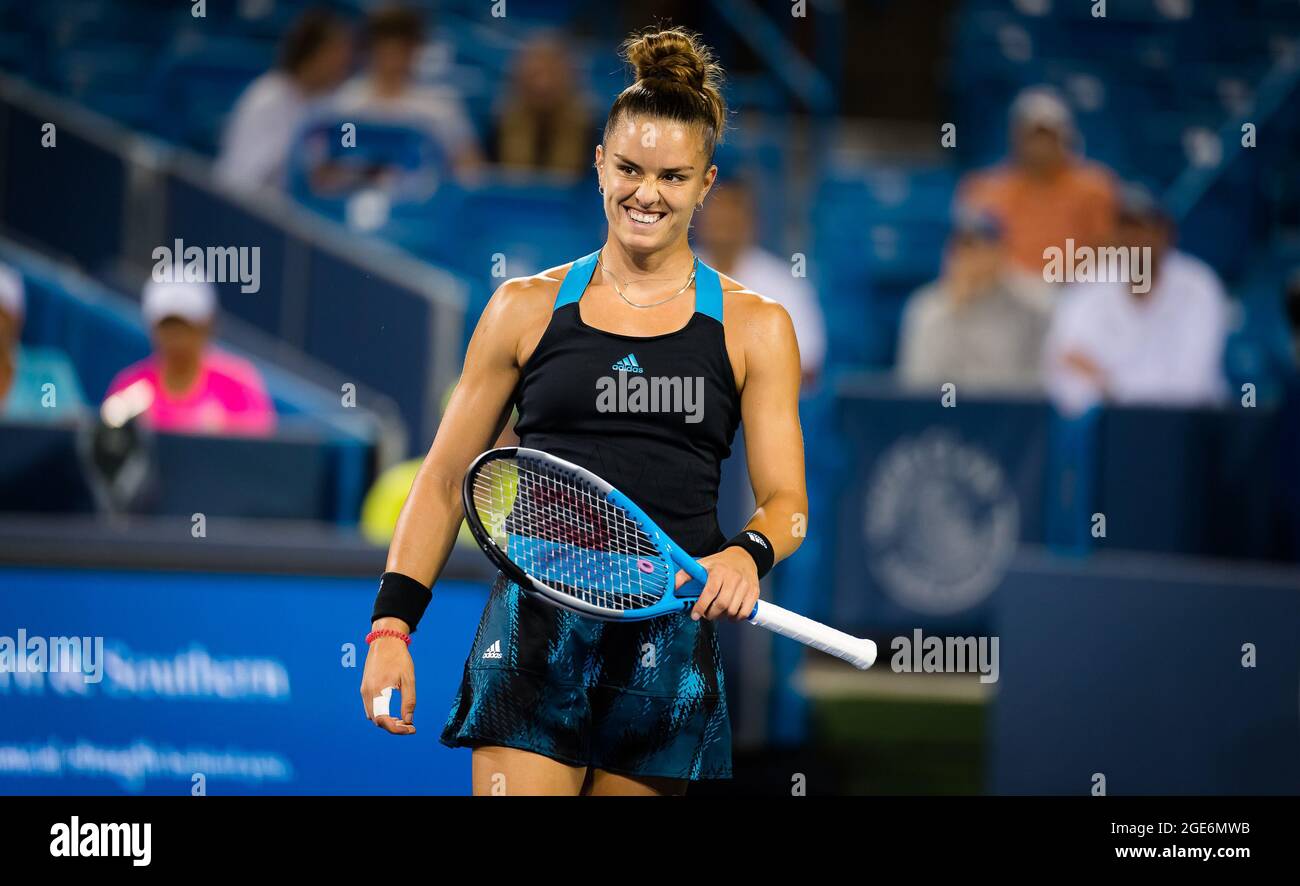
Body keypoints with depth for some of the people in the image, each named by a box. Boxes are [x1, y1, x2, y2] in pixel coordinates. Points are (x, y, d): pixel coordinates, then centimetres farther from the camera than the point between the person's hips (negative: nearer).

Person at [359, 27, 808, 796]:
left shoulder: (755, 328, 9)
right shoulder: (527, 308, 10)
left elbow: (785, 499, 5)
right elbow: (444, 481, 13)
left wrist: (748, 555, -18)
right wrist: (391, 626, 3)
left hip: (672, 639, 1)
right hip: (535, 628, 0)